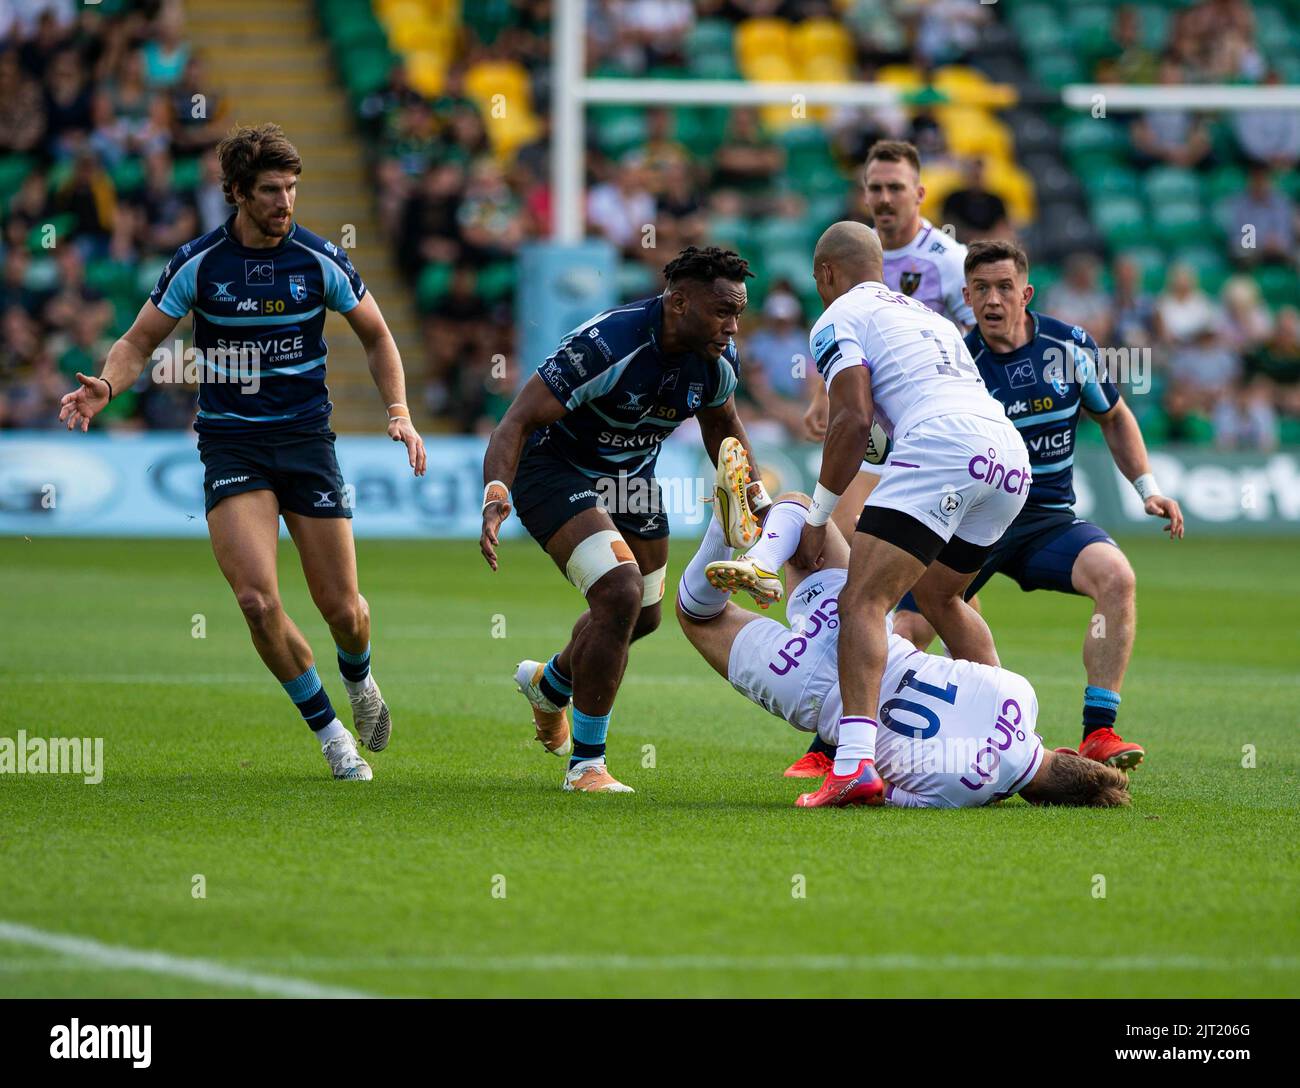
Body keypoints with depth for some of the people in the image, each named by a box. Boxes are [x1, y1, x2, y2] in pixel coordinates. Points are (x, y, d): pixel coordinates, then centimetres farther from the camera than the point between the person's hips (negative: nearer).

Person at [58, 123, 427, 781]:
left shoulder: (319, 260, -3)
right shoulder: (198, 263, -6)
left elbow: (375, 336, 11)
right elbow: (140, 340, 3)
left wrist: (399, 414, -1)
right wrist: (104, 388, -18)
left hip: (307, 440, 1)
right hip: (231, 447, -1)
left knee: (343, 610, 0)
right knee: (258, 601, -19)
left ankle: (358, 679, 38)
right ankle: (327, 728, 3)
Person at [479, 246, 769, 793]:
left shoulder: (719, 358, -12)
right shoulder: (607, 344, -34)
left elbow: (720, 421, 12)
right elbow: (519, 419, -32)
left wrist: (754, 499, 13)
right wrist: (496, 497, -46)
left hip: (632, 476, 8)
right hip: (555, 470, -8)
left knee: (642, 615, 19)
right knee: (622, 594, -25)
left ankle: (549, 683, 53)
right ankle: (585, 764, -12)